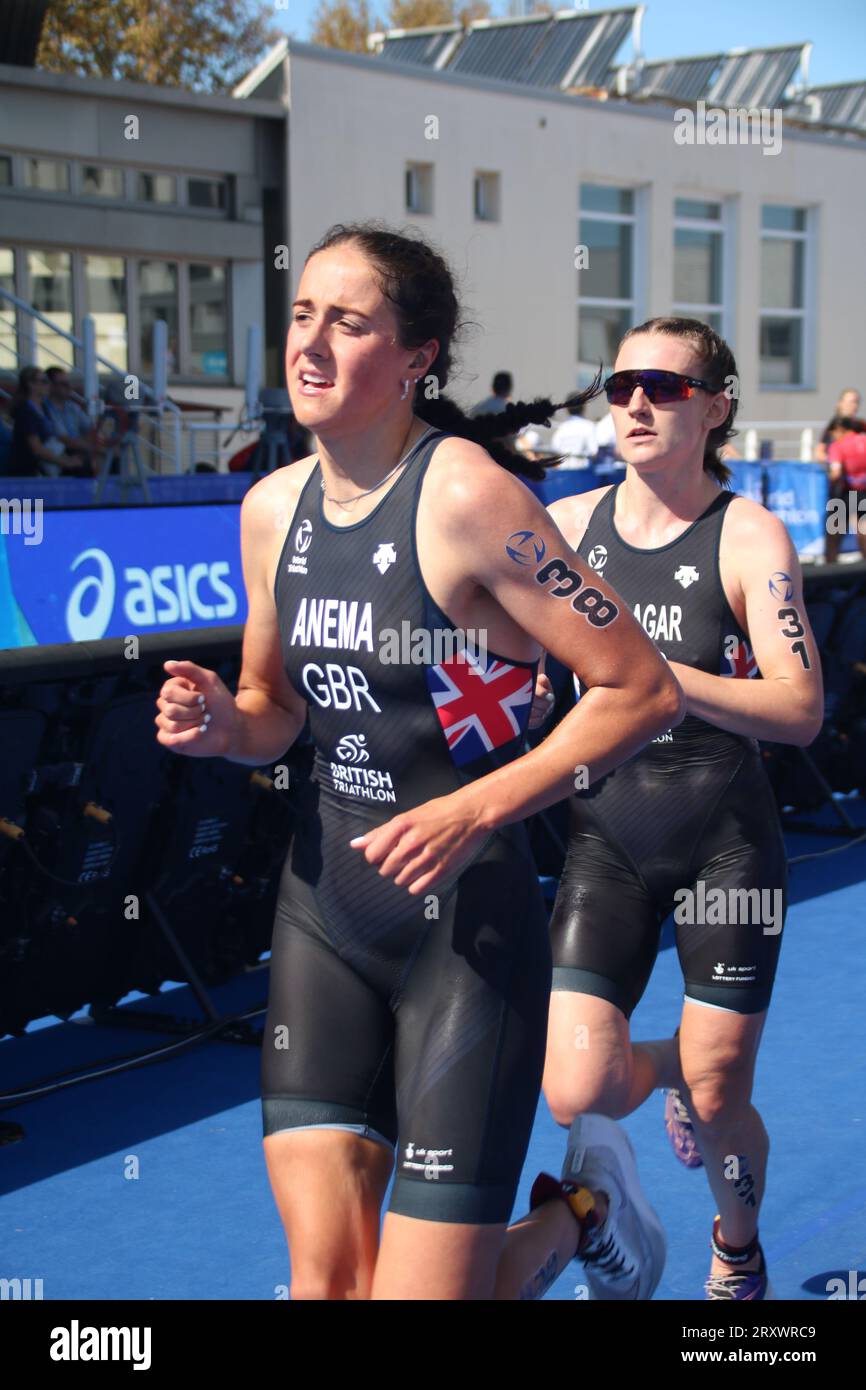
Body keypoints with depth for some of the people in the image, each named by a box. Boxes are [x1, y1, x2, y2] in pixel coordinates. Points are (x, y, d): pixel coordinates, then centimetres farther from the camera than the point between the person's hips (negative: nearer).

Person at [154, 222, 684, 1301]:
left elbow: (643, 691, -14)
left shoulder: (468, 495, -16)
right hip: (323, 903, 6)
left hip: (466, 919, -6)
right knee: (325, 1279, 3)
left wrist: (475, 811, -21)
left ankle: (583, 1209, 30)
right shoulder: (272, 508, 5)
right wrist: (221, 724, -4)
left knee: (423, 1286, -1)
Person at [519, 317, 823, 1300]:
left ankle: (736, 1253, 39)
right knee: (577, 1095, -11)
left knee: (719, 1101, 4)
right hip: (607, 836, 3)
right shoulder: (565, 527, 2)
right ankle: (669, 1070, 26)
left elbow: (801, 709, -18)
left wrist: (657, 673, -28)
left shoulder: (748, 536, -8)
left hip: (727, 840, -2)